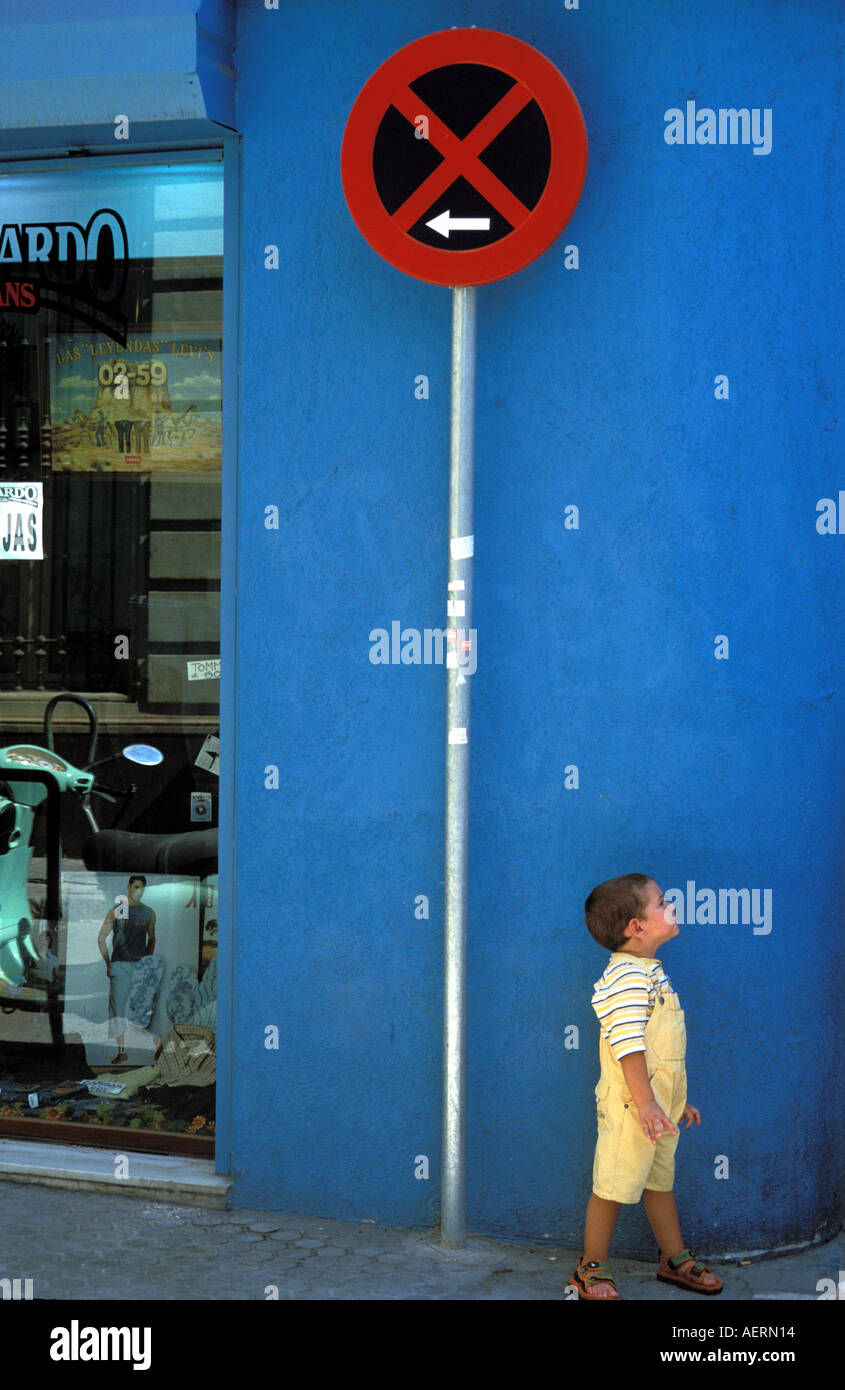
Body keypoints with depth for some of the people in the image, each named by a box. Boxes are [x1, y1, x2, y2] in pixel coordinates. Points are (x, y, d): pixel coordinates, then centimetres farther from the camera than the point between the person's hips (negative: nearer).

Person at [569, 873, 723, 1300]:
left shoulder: (649, 973, 15)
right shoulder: (627, 976, -18)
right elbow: (627, 1045, -23)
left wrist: (675, 1100, 23)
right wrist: (646, 1104, -26)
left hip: (660, 1105, 9)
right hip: (631, 1107, -9)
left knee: (660, 1180, 20)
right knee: (614, 1185, 1)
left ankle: (674, 1259, 32)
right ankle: (591, 1269, 12)